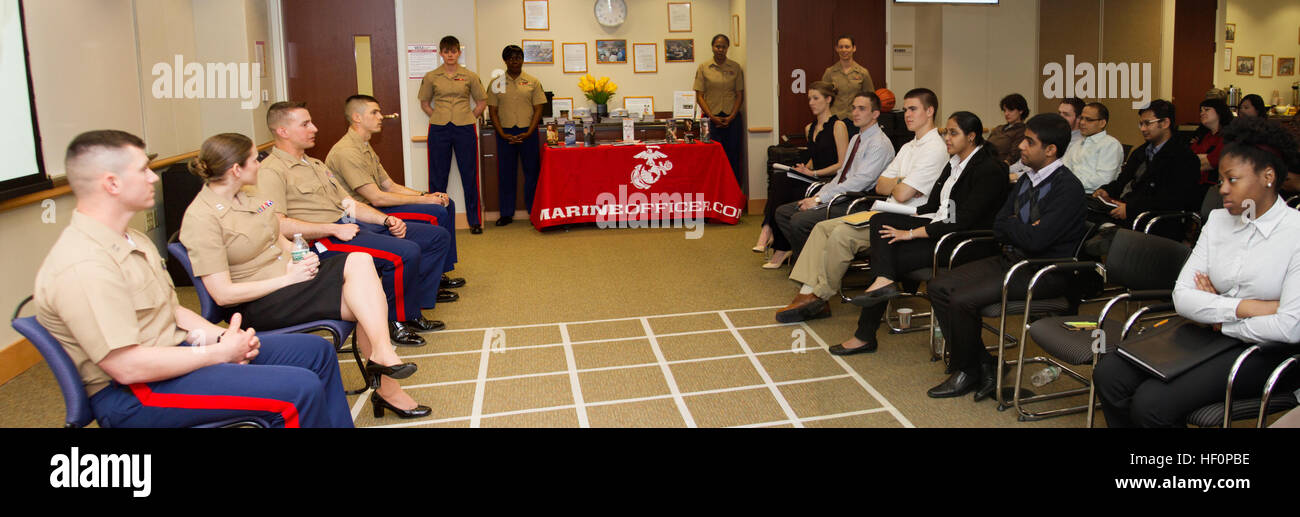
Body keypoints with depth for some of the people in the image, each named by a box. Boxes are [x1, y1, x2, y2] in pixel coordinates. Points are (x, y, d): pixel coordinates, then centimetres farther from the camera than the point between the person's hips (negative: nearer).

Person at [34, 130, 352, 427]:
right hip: (132, 395, -10)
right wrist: (219, 353, -17)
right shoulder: (84, 267, -23)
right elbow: (127, 367, -26)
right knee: (299, 388, -24)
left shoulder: (132, 241, 11)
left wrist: (220, 336, -4)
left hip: (174, 351, 10)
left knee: (316, 350, 8)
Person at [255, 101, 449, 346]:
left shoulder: (316, 164, 25)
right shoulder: (271, 172, -6)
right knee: (406, 252, -29)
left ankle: (412, 311, 6)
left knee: (437, 236, 4)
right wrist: (335, 229, -20)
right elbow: (277, 225, -19)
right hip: (323, 241, -10)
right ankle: (397, 320, -8)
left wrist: (387, 219, 6)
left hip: (351, 225, 10)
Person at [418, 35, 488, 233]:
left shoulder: (469, 76, 4)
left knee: (470, 175, 3)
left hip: (465, 129, 0)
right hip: (439, 130, 0)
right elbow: (424, 103, 15)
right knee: (438, 175, 4)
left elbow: (482, 102, 11)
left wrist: (469, 119, 3)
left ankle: (475, 220, 11)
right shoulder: (431, 77, 5)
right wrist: (437, 117, 3)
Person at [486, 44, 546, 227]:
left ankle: (534, 212, 12)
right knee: (505, 173, 4)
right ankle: (506, 213, 12)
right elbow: (492, 111, 4)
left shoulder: (533, 82, 5)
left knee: (532, 171, 2)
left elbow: (538, 109, 1)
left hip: (527, 132, -1)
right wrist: (503, 134, -8)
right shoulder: (496, 83, 6)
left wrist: (528, 133, -10)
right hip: (505, 133, 1)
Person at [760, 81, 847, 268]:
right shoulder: (809, 128, 19)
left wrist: (814, 173, -15)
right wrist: (803, 169, 7)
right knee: (778, 178, -24)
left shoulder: (838, 126, -4)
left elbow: (843, 164, -10)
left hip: (830, 182, -7)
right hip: (812, 180, 7)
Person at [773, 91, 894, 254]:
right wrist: (818, 196, 1)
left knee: (799, 220, -25)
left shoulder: (880, 144, -12)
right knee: (782, 212, 2)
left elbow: (860, 181, -21)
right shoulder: (855, 138, 18)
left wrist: (819, 199, -20)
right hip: (839, 197, 10)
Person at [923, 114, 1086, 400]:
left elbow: (1036, 240, -23)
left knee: (962, 299, -24)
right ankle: (982, 365, 1)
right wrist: (1024, 230, -11)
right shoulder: (1027, 180, 12)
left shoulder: (1068, 188, -16)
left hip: (1044, 272, -9)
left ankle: (968, 371, 1)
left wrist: (1011, 224, -4)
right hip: (1010, 259, 9)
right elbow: (998, 227, 9)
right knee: (939, 287, -4)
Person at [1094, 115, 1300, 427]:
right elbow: (1182, 297, -1)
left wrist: (1218, 318, -8)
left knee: (1151, 403, -26)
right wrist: (1249, 307, -14)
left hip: (1266, 353, -6)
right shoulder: (1218, 220, 9)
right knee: (1109, 373, -15)